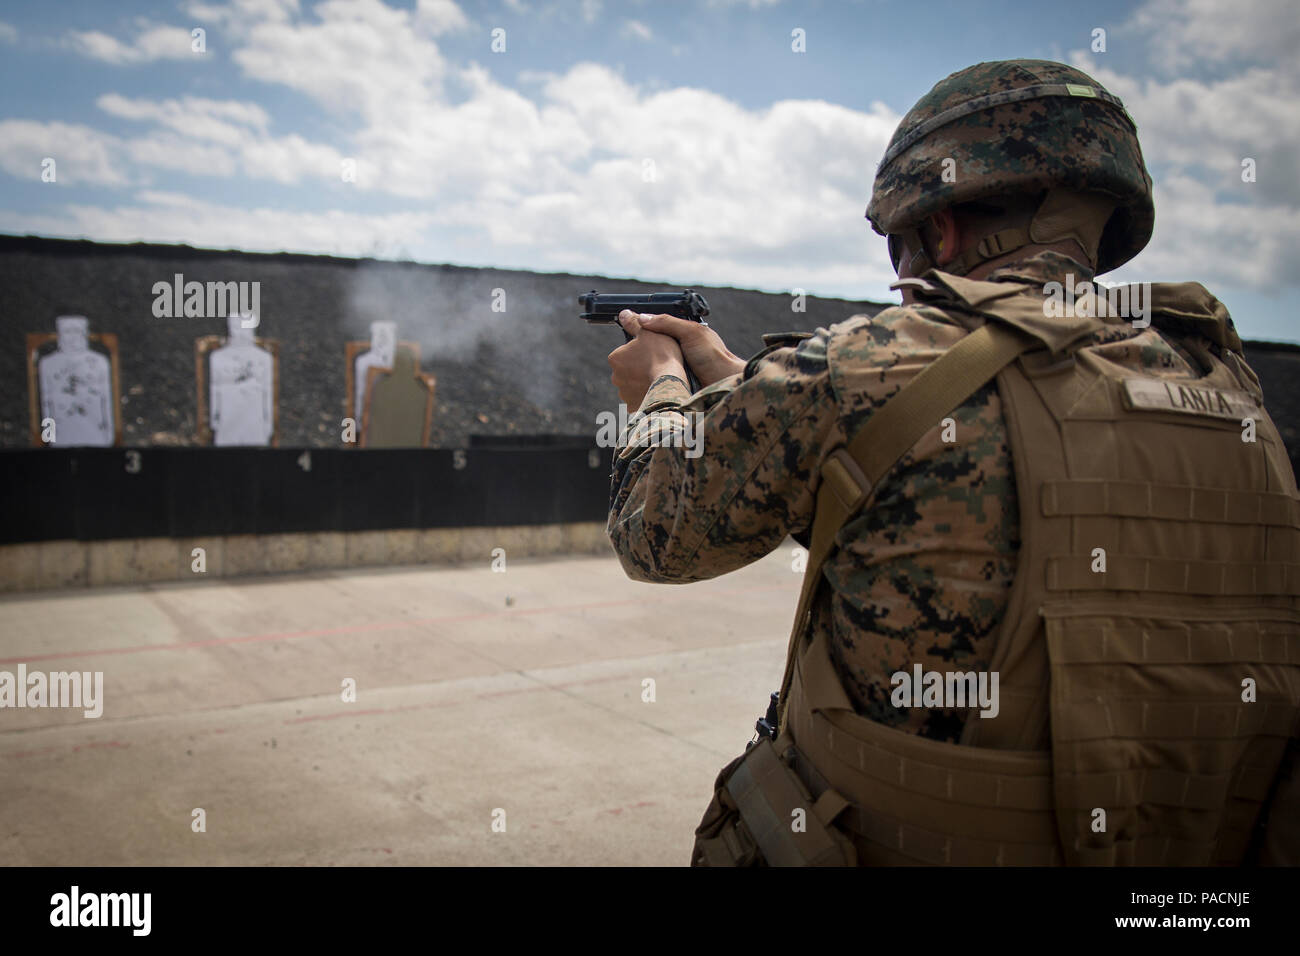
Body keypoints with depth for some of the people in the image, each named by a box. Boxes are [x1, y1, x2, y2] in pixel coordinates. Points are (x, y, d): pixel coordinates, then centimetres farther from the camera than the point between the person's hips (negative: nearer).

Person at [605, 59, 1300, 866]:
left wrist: (661, 386, 18)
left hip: (894, 842, -5)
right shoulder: (1222, 384, 1)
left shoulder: (865, 371, -18)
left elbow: (655, 533, -2)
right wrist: (729, 373, 23)